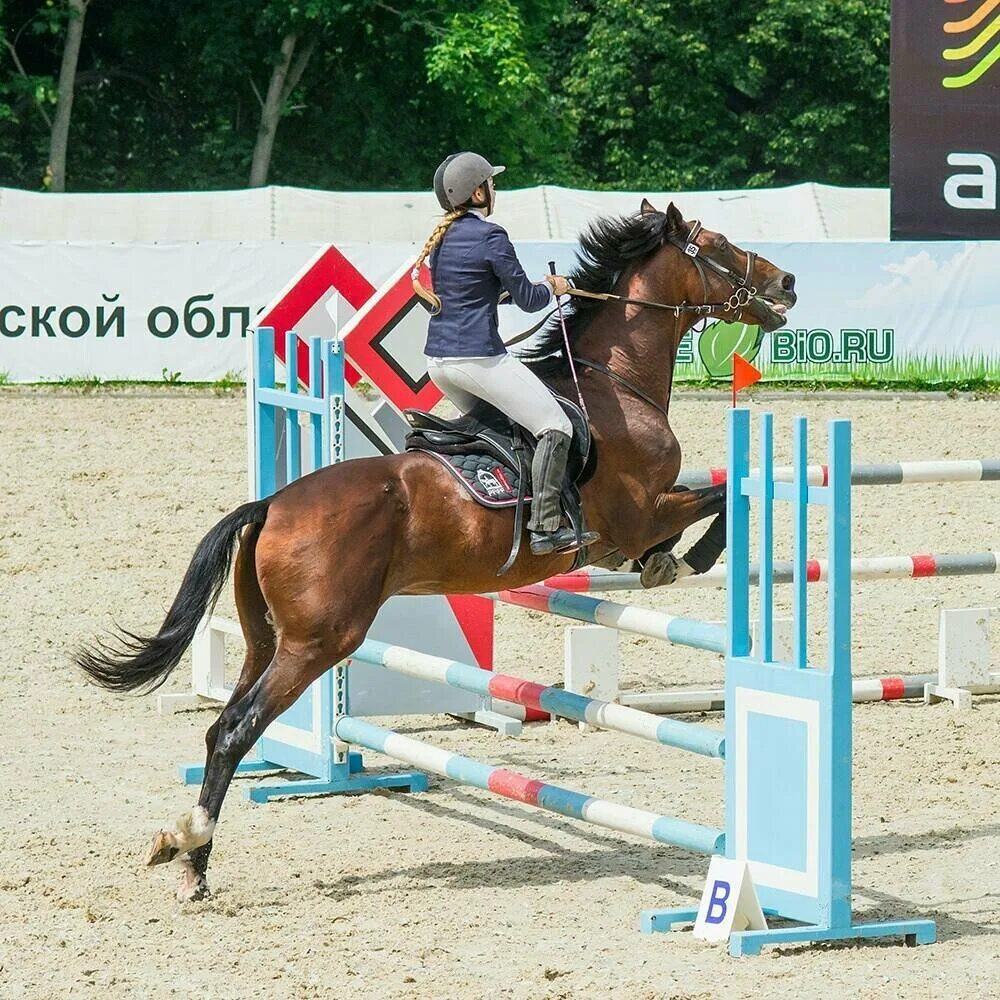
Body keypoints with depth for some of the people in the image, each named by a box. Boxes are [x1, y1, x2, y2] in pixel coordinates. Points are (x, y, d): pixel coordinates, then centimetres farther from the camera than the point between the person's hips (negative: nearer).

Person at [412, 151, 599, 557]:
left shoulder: (440, 237, 14)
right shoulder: (489, 236, -12)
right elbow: (526, 299, -7)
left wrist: (535, 287, 24)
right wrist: (550, 288, 15)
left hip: (437, 360, 9)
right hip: (479, 359, -9)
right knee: (555, 426, -7)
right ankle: (545, 528, -16)